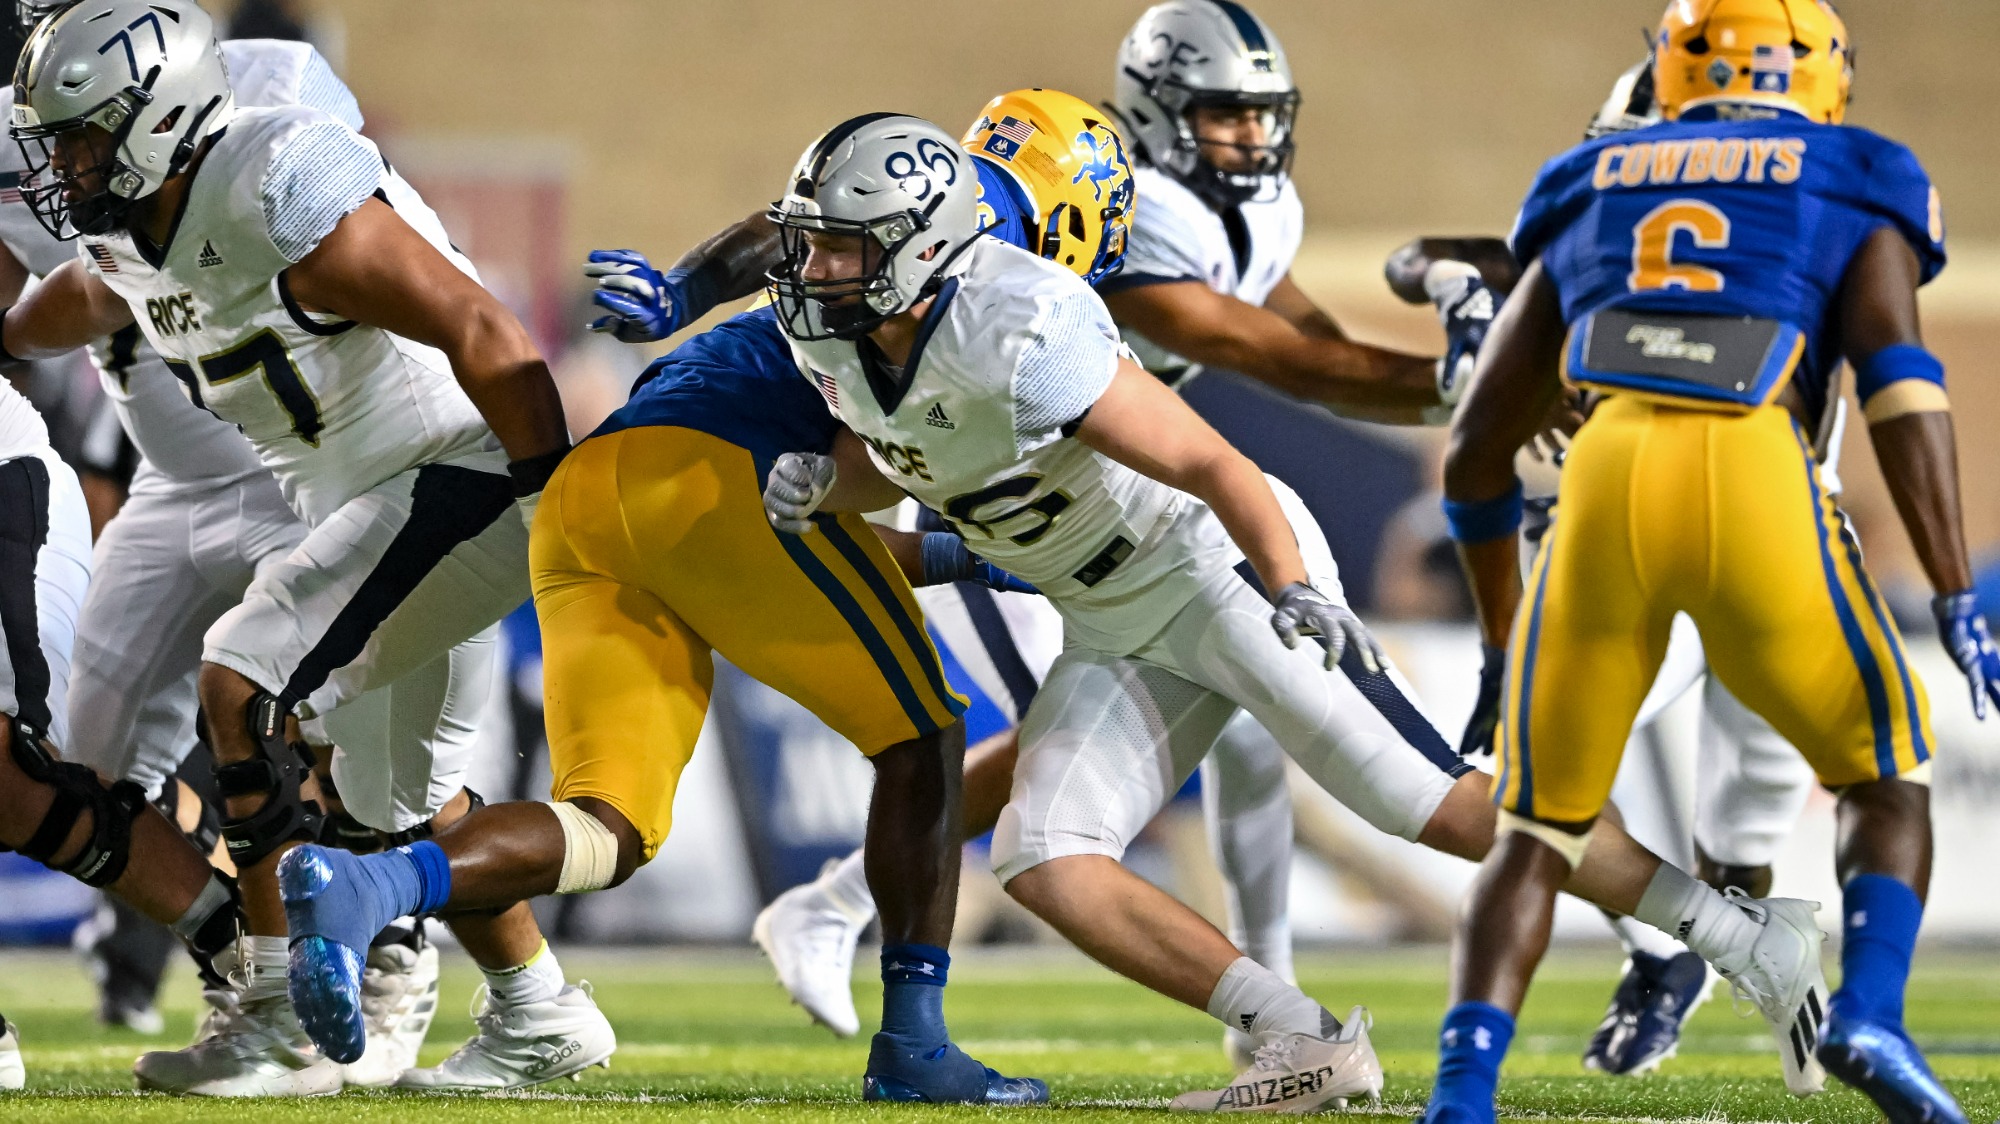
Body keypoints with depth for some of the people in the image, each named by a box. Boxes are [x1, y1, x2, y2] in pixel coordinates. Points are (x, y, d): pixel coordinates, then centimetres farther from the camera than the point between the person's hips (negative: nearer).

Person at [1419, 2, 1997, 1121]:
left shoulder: (1590, 199, 30)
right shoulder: (1855, 192, 21)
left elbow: (1477, 446, 31)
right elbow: (1898, 374, 1)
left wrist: (1505, 636, 43)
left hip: (1608, 481, 2)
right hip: (1759, 482, -2)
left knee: (1541, 828, 16)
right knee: (1888, 772, 20)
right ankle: (1869, 1011, -3)